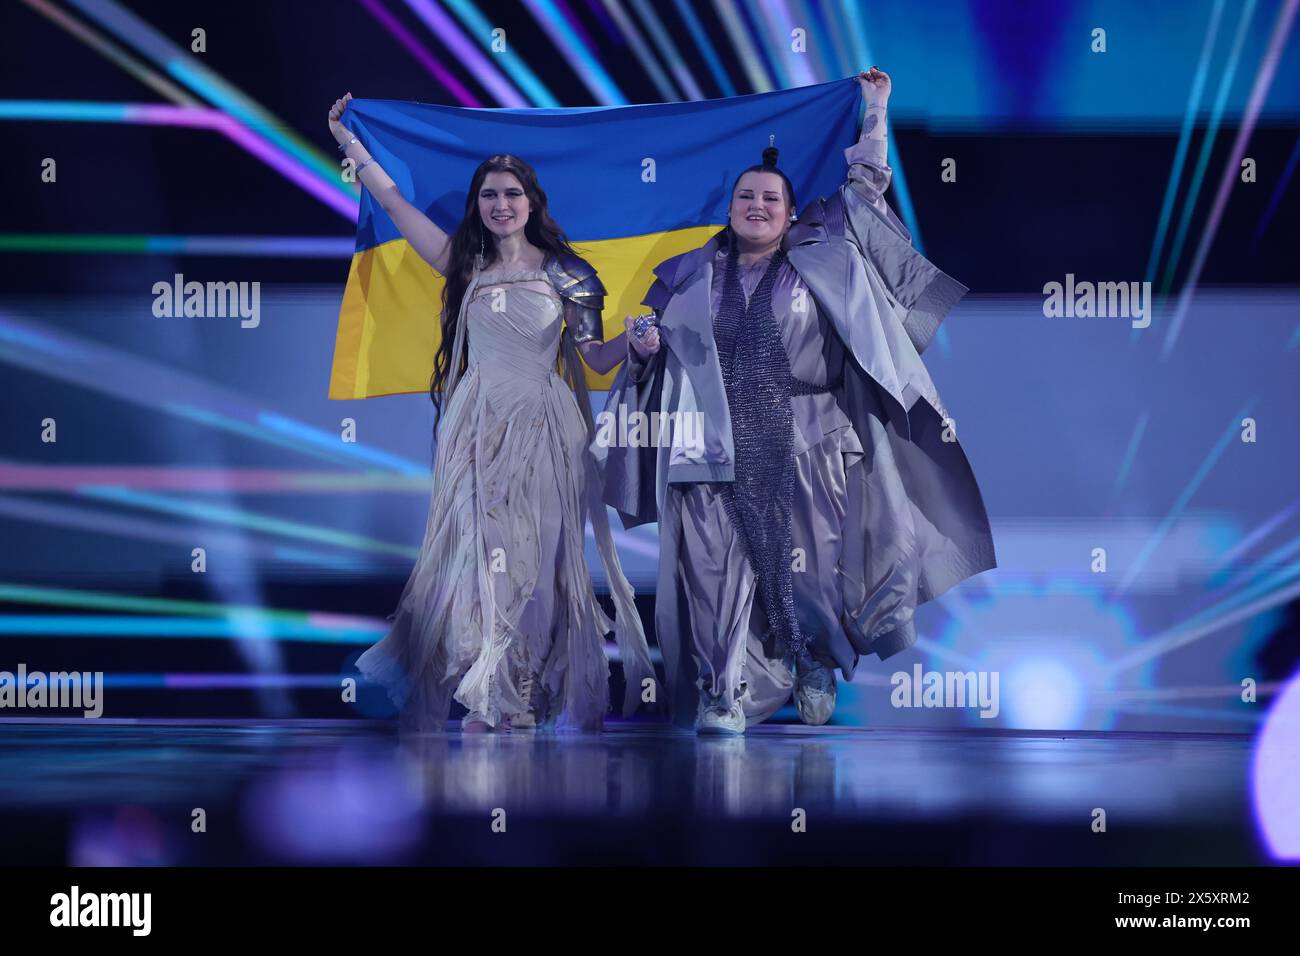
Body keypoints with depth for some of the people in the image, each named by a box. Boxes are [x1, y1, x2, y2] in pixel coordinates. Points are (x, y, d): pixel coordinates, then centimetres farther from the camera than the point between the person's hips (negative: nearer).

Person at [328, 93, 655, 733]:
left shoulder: (564, 273, 5)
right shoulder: (465, 264, 8)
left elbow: (597, 358, 4)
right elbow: (393, 201, 8)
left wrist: (634, 341, -15)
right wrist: (348, 141, 8)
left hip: (543, 428, -1)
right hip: (478, 428, 1)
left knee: (535, 557, 0)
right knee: (479, 550, -2)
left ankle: (522, 700, 5)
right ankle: (485, 700, 3)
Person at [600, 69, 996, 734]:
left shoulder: (820, 261, 11)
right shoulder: (691, 274, 15)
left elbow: (863, 190, 12)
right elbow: (649, 344, 20)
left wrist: (875, 112, 13)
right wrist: (643, 343, -2)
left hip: (803, 448, 0)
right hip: (715, 454, 1)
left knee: (807, 561, 1)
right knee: (718, 565, -7)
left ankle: (817, 668, 21)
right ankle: (724, 694, -7)